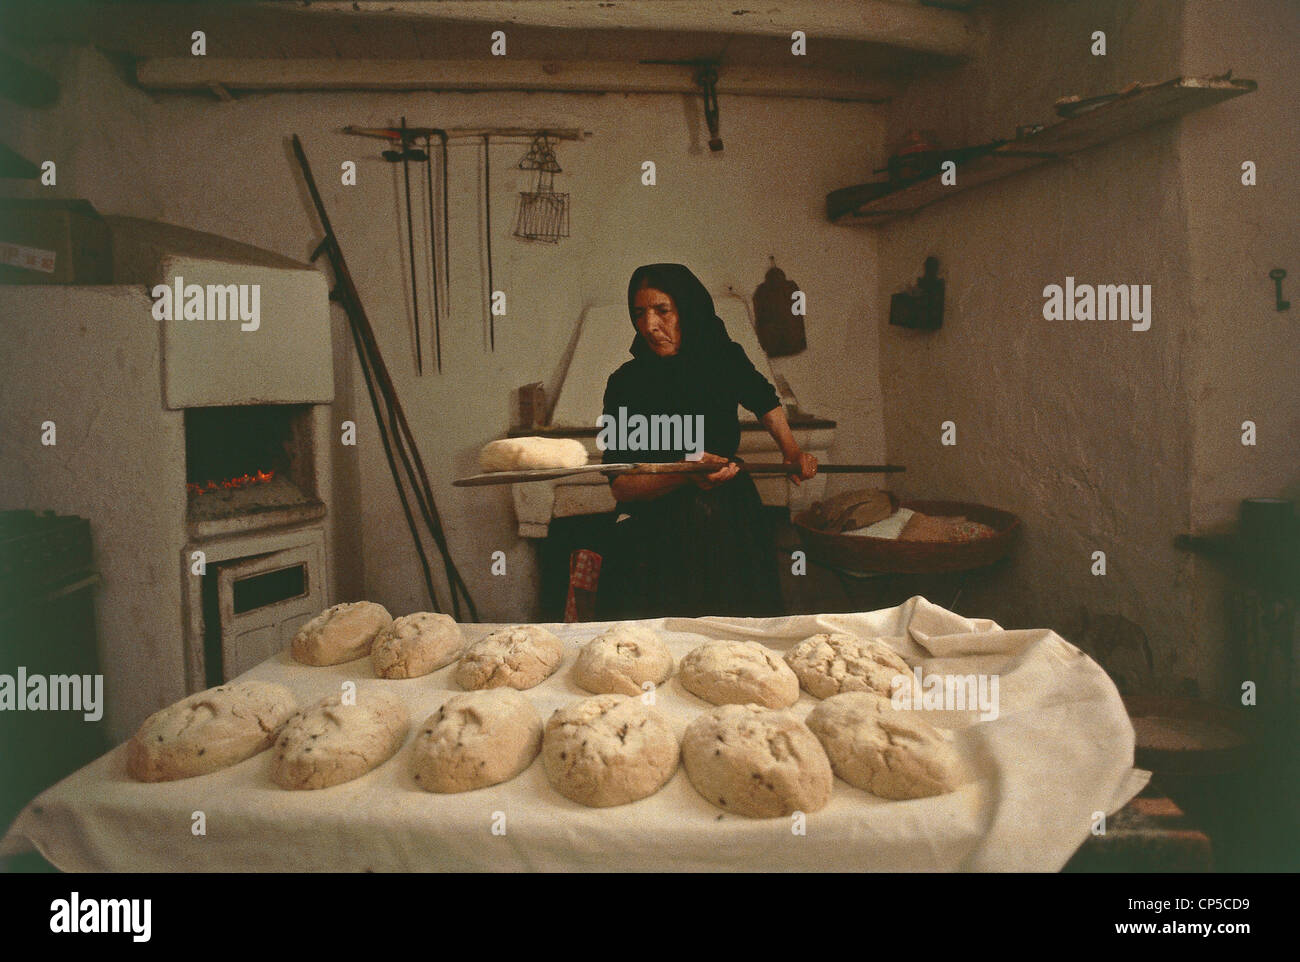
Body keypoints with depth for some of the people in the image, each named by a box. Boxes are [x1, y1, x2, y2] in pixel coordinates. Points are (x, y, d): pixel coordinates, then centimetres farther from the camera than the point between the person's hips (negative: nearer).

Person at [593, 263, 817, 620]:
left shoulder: (726, 359, -2)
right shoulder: (626, 383, -10)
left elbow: (764, 400, 22)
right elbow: (620, 486, -16)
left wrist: (792, 452, 12)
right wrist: (684, 475, -30)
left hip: (731, 525, 3)